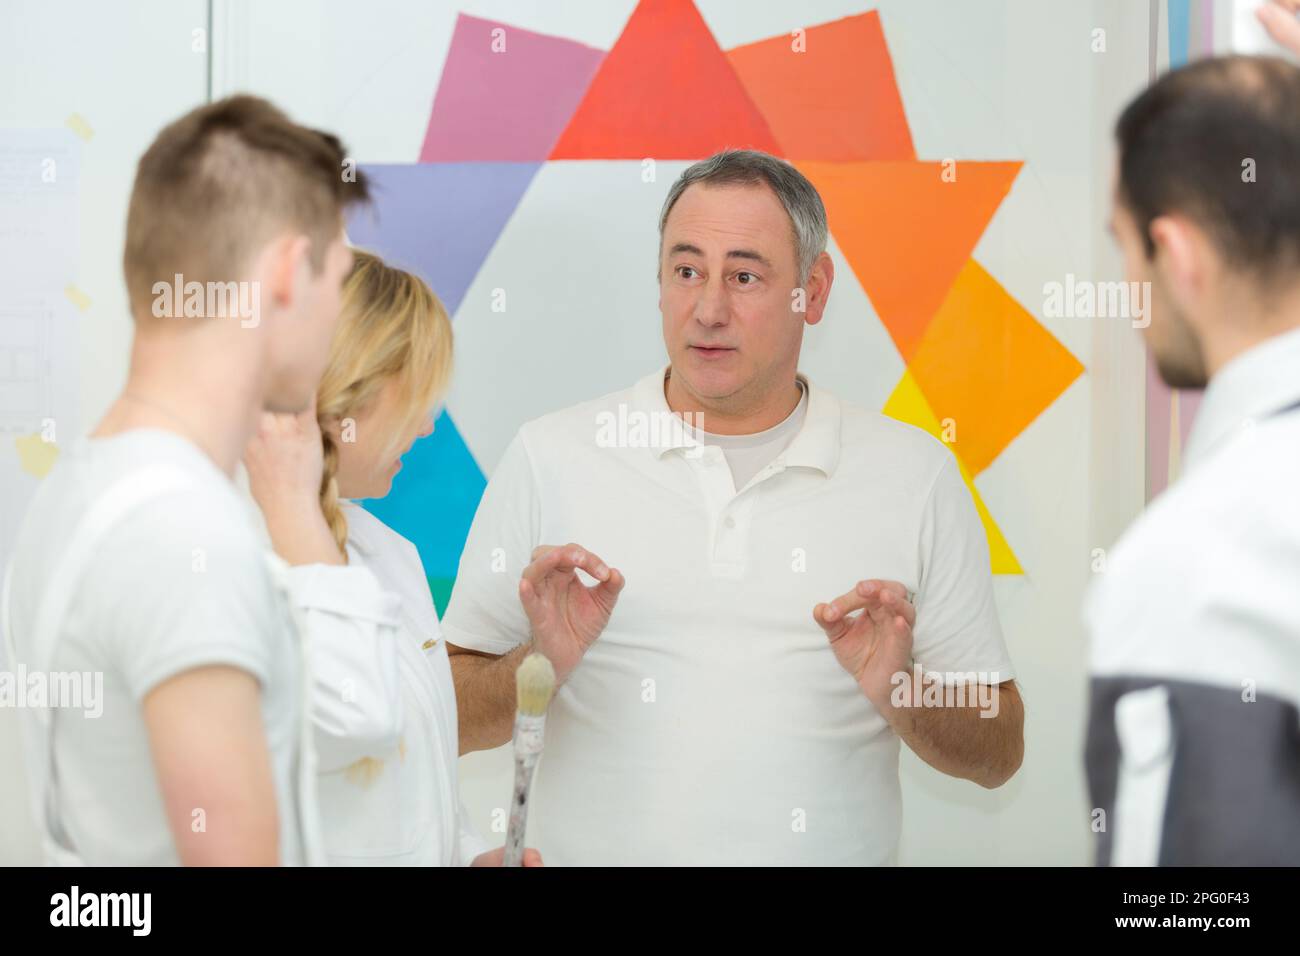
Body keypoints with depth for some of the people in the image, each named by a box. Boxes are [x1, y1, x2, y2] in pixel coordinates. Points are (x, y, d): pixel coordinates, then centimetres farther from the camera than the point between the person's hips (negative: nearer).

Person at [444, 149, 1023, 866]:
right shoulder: (549, 457, 3)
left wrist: (902, 697, -11)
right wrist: (539, 666, -15)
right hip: (593, 850, 1)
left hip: (831, 852, -1)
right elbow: (443, 720, 2)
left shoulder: (915, 474, 5)